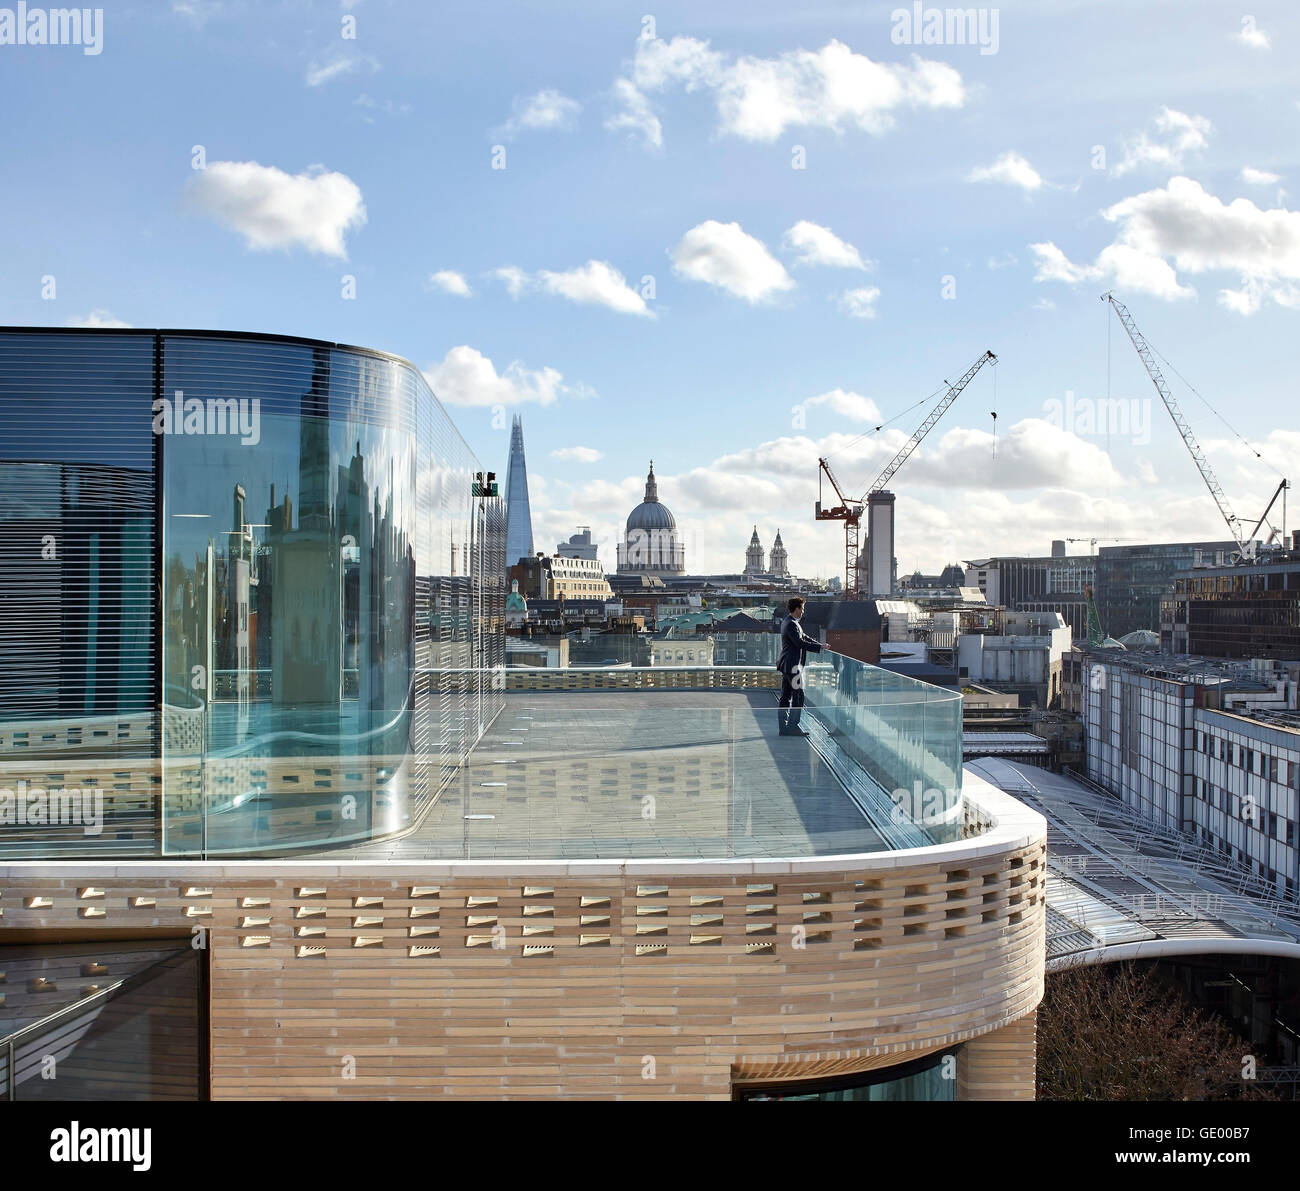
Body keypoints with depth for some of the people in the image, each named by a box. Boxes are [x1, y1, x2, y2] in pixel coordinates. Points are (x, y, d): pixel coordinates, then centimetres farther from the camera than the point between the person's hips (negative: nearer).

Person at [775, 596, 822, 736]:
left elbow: (804, 637, 20)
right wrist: (819, 647, -16)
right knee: (798, 695, -6)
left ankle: (783, 727, 13)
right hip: (792, 665, -11)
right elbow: (800, 643, -22)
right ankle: (793, 726, -4)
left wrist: (820, 644, 12)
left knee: (786, 697, 10)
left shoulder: (787, 622, 16)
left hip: (786, 665, 11)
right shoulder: (791, 624, -17)